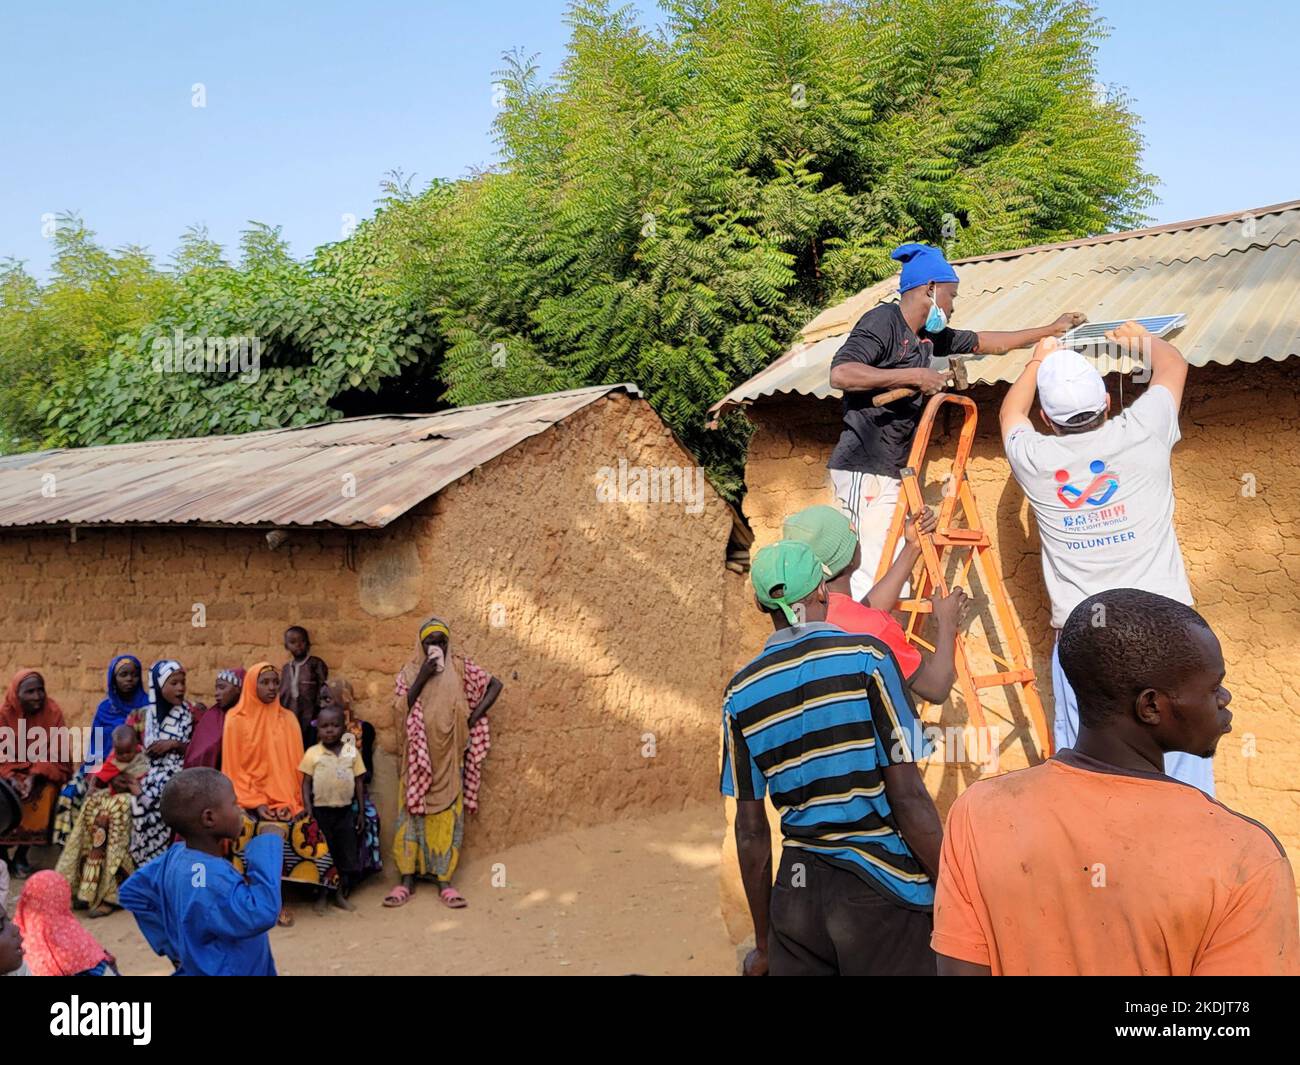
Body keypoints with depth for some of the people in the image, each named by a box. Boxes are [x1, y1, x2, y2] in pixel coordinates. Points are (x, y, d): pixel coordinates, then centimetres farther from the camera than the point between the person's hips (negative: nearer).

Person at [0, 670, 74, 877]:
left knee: (43, 797, -28)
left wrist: (35, 776, -23)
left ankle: (21, 855, -9)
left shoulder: (52, 712, -8)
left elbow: (55, 752, -9)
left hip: (44, 773, -1)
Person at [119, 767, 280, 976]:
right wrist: (267, 844, -32)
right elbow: (260, 915, -40)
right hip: (220, 971, -9)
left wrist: (172, 943, 9)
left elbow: (133, 891, 9)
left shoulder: (178, 853, -3)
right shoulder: (211, 878, -31)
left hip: (204, 966, 9)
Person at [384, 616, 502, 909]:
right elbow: (400, 709, -8)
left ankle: (444, 880, 3)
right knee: (412, 812, 0)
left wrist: (475, 715, -5)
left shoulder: (459, 666, 4)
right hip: (417, 756, 0)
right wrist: (422, 677, -15)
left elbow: (494, 684, 5)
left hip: (448, 756, 0)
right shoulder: (408, 672, 4)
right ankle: (407, 880, 5)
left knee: (447, 814, -1)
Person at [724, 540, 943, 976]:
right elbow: (907, 796, -13)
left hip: (795, 891, 4)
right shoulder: (865, 656, -10)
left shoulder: (741, 693, 2)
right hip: (881, 888, -4)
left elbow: (750, 831, 6)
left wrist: (764, 943, 16)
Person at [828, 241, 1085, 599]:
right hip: (865, 471, -9)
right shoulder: (882, 321, -9)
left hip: (890, 473, 10)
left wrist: (1050, 330, 37)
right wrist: (914, 376, -20)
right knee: (872, 581, -15)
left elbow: (986, 342, 31)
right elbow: (840, 373, -24)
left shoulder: (929, 335, 17)